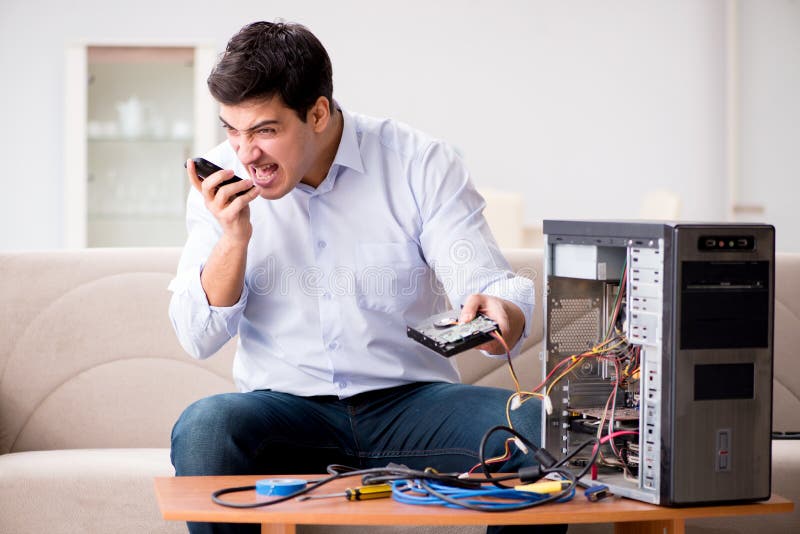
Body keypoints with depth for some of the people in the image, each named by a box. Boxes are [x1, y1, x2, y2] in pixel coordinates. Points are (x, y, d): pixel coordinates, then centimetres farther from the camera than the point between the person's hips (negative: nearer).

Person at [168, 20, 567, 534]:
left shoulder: (423, 164, -3)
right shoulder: (224, 180, 1)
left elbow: (491, 286, -7)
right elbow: (199, 339, 0)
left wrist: (499, 315, -32)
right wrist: (233, 239, -16)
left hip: (410, 401, 0)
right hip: (286, 408, 1)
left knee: (536, 428, -28)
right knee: (202, 430, -32)